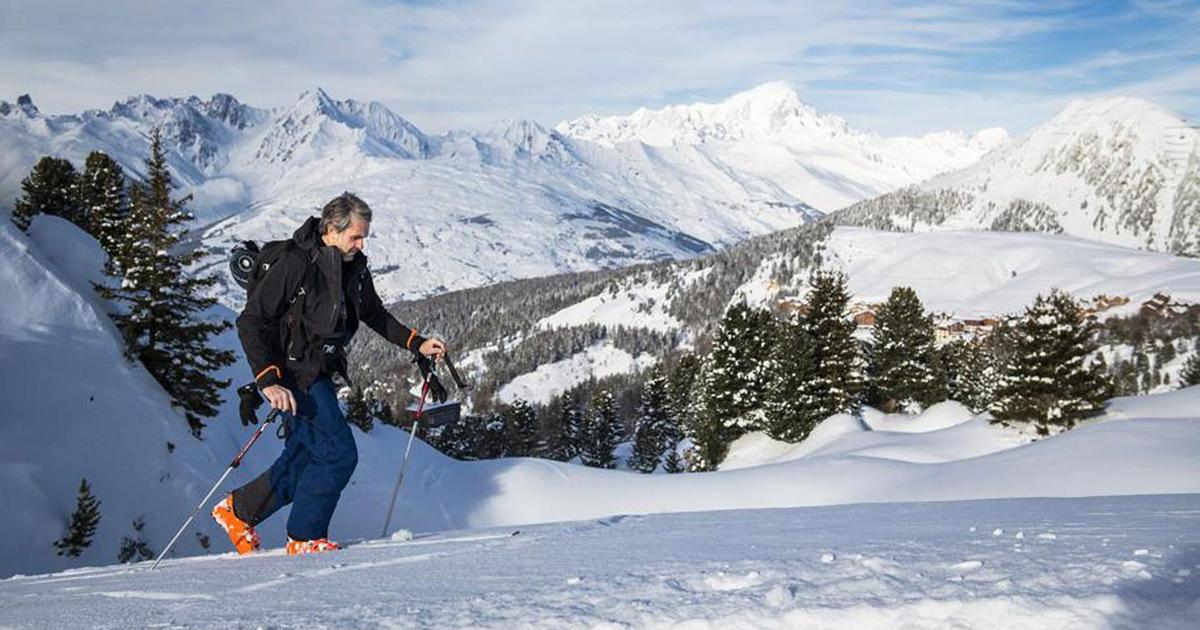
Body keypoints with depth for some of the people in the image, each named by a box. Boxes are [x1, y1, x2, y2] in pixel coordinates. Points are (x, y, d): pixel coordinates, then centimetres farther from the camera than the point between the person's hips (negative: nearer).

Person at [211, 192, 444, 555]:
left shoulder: (354, 268, 4)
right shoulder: (296, 264, -20)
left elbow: (375, 316, 20)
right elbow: (250, 322, -20)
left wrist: (417, 344, 11)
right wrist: (268, 381, -28)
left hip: (319, 375, 8)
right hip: (291, 376, -8)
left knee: (303, 459, 13)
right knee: (339, 454, -13)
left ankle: (238, 510, 30)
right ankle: (305, 539, 3)